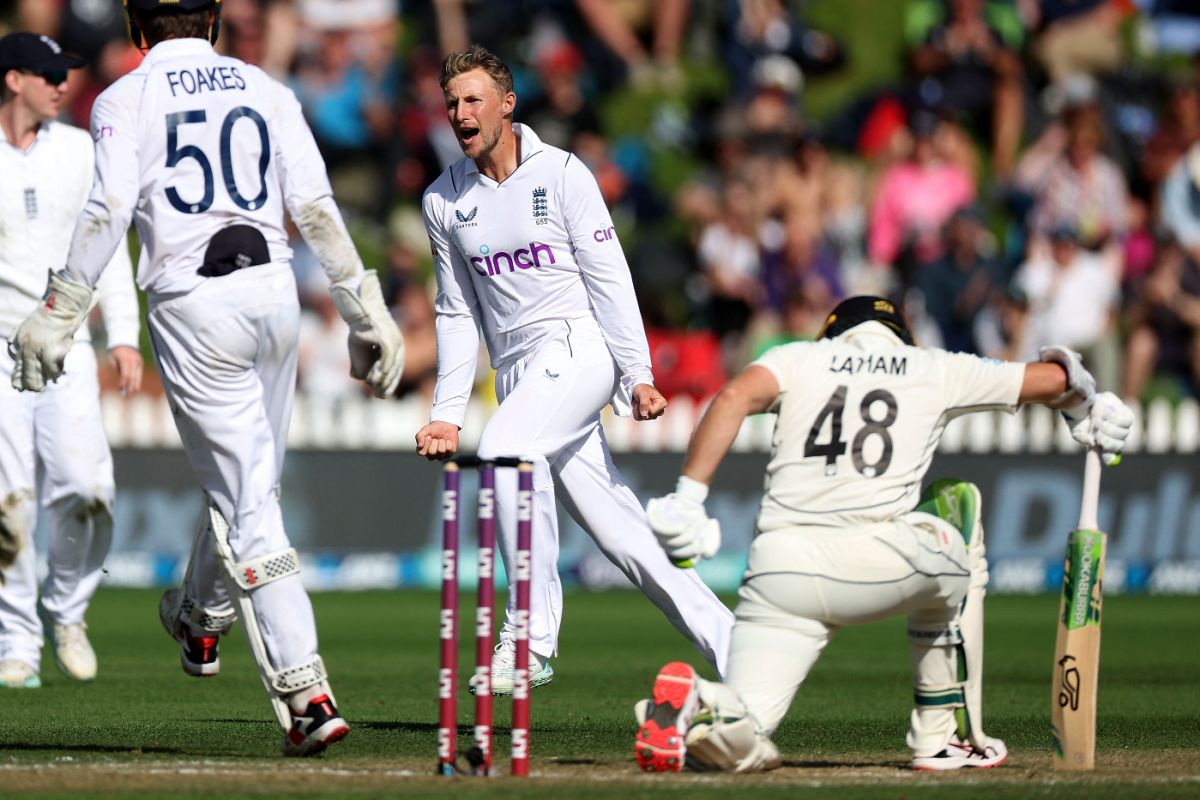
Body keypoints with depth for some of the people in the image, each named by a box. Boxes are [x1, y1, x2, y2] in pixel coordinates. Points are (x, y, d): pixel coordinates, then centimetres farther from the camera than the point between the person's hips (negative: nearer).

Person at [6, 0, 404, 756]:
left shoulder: (126, 99, 2)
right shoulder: (265, 90, 12)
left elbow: (109, 211, -12)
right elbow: (315, 206, 3)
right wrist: (365, 310, 3)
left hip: (194, 307, -4)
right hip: (274, 290, 4)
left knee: (249, 504, -4)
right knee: (249, 480, 23)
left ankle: (306, 693, -12)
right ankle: (201, 616, 48)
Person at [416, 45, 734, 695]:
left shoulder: (561, 174, -4)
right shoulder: (444, 201, 9)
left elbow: (608, 277, -6)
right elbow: (457, 312, 14)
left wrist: (639, 376, -12)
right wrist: (447, 411, 6)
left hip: (578, 348, -5)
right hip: (517, 369, 5)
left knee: (505, 446, -31)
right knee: (620, 532, 1)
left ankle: (532, 636, -28)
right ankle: (734, 653, 10)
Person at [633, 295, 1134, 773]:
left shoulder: (798, 358, 20)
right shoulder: (935, 370, 20)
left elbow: (736, 396, -1)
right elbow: (1054, 378, 29)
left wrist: (687, 499, -6)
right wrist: (1086, 411, 51)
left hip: (779, 569, 1)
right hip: (882, 564, -1)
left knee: (739, 744, 9)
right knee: (957, 503, 34)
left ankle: (697, 706, -32)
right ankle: (943, 736, 29)